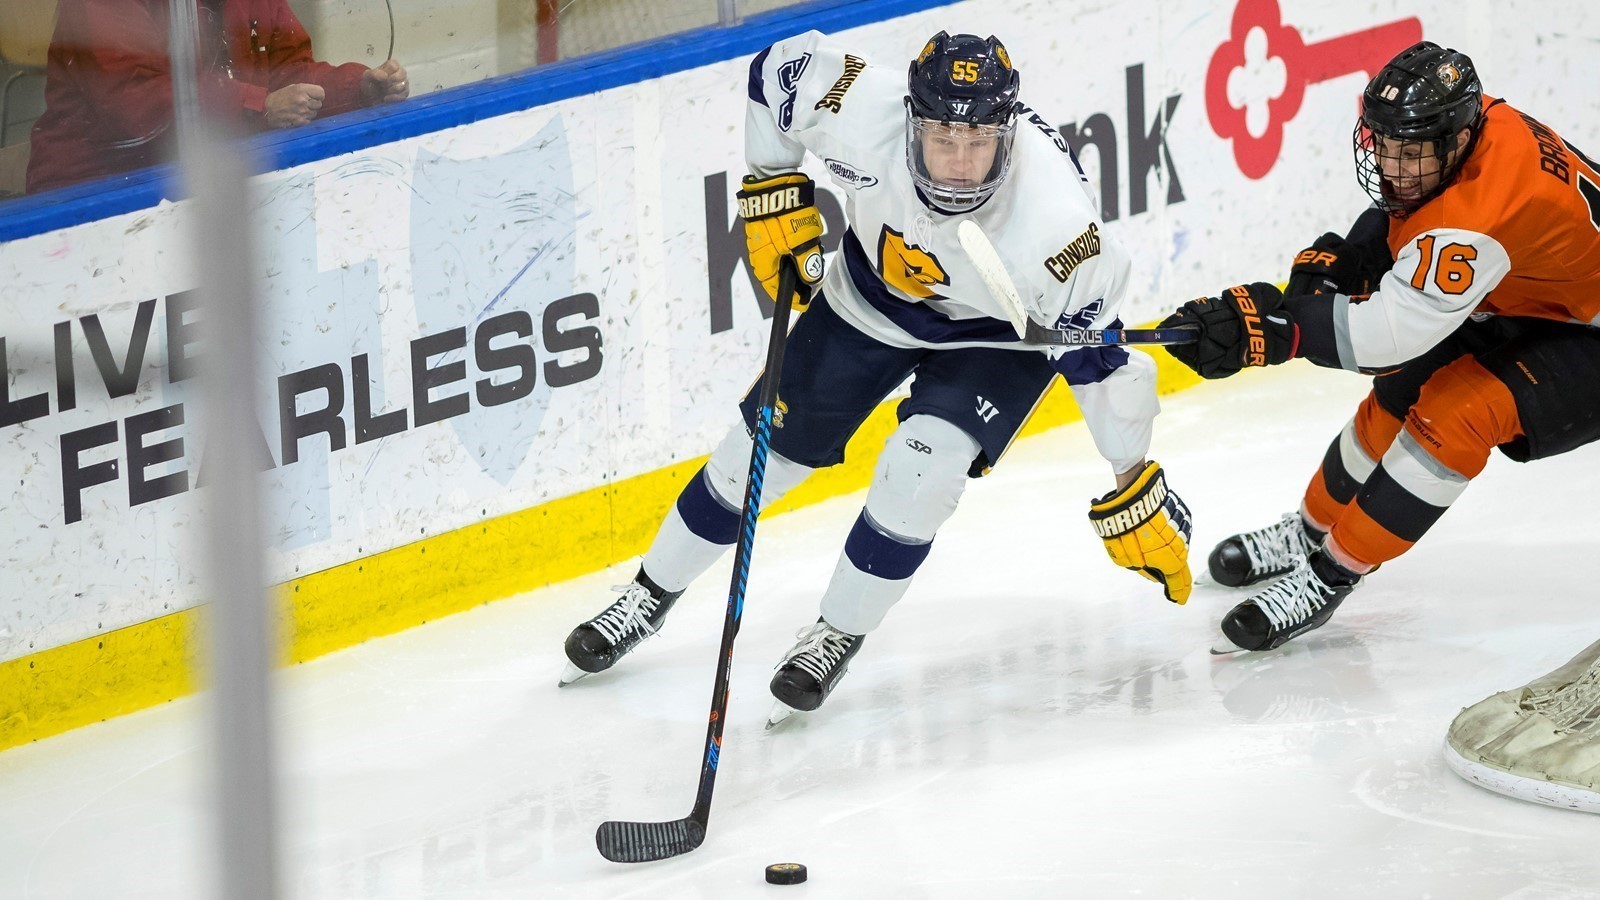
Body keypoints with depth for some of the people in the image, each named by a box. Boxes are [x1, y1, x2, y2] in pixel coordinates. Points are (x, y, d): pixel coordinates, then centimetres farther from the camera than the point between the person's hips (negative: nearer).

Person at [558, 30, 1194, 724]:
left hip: (1000, 332, -3)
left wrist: (1134, 488, -21)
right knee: (767, 447, 8)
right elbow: (781, 67, -14)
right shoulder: (866, 118, -36)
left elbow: (1098, 353, -27)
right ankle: (652, 595, 31)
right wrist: (774, 192, -11)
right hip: (873, 293, 3)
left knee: (919, 470, -22)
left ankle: (840, 633, 3)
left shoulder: (1055, 226, -41)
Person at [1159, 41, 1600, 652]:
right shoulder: (1448, 138, -12)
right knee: (1400, 394, 15)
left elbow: (1391, 332, -42)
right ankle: (1312, 533, 38)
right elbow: (1399, 215, 12)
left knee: (1454, 415, -27)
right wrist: (1342, 260, -8)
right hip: (1526, 311, 10)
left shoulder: (1488, 205, -38)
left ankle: (1330, 576, -17)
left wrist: (1266, 328, -46)